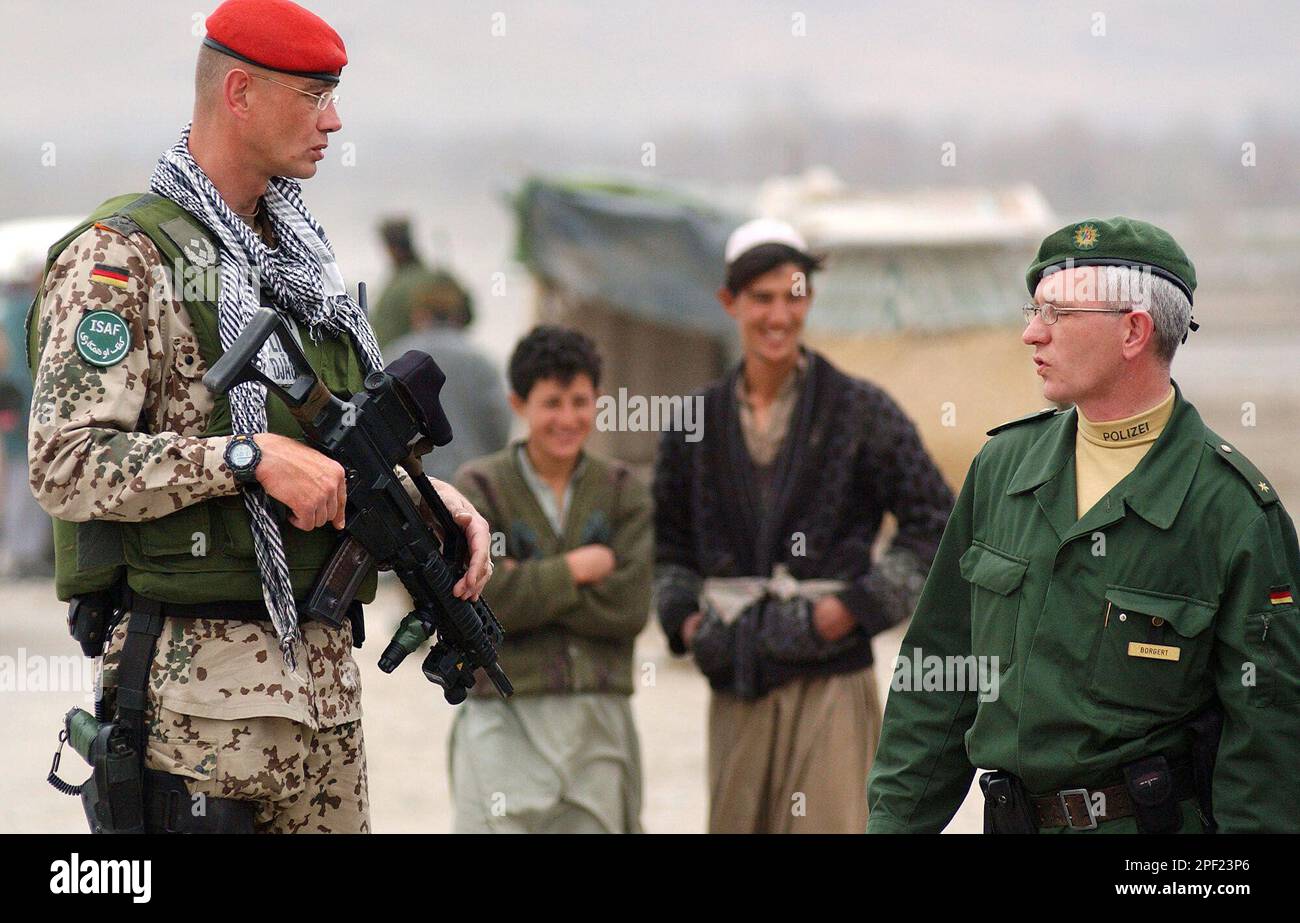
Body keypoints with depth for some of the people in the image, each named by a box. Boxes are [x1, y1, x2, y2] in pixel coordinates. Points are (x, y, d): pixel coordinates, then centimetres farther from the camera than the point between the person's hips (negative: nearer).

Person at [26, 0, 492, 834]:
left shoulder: (301, 256, 18)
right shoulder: (122, 256, -8)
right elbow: (66, 466, -17)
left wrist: (427, 493, 4)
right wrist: (250, 458, -23)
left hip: (324, 668, 8)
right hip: (201, 680, -8)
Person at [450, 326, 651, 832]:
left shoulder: (620, 488, 8)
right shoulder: (480, 487, 1)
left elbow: (630, 607, -4)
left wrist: (531, 585, -10)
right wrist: (577, 569, -7)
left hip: (600, 721, 3)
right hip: (508, 719, -3)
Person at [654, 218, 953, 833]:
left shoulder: (859, 411, 0)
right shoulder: (698, 421, 10)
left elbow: (935, 524, 2)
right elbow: (667, 542, 23)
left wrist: (860, 605, -7)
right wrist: (682, 616, 5)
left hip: (830, 684, -4)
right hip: (737, 689, 4)